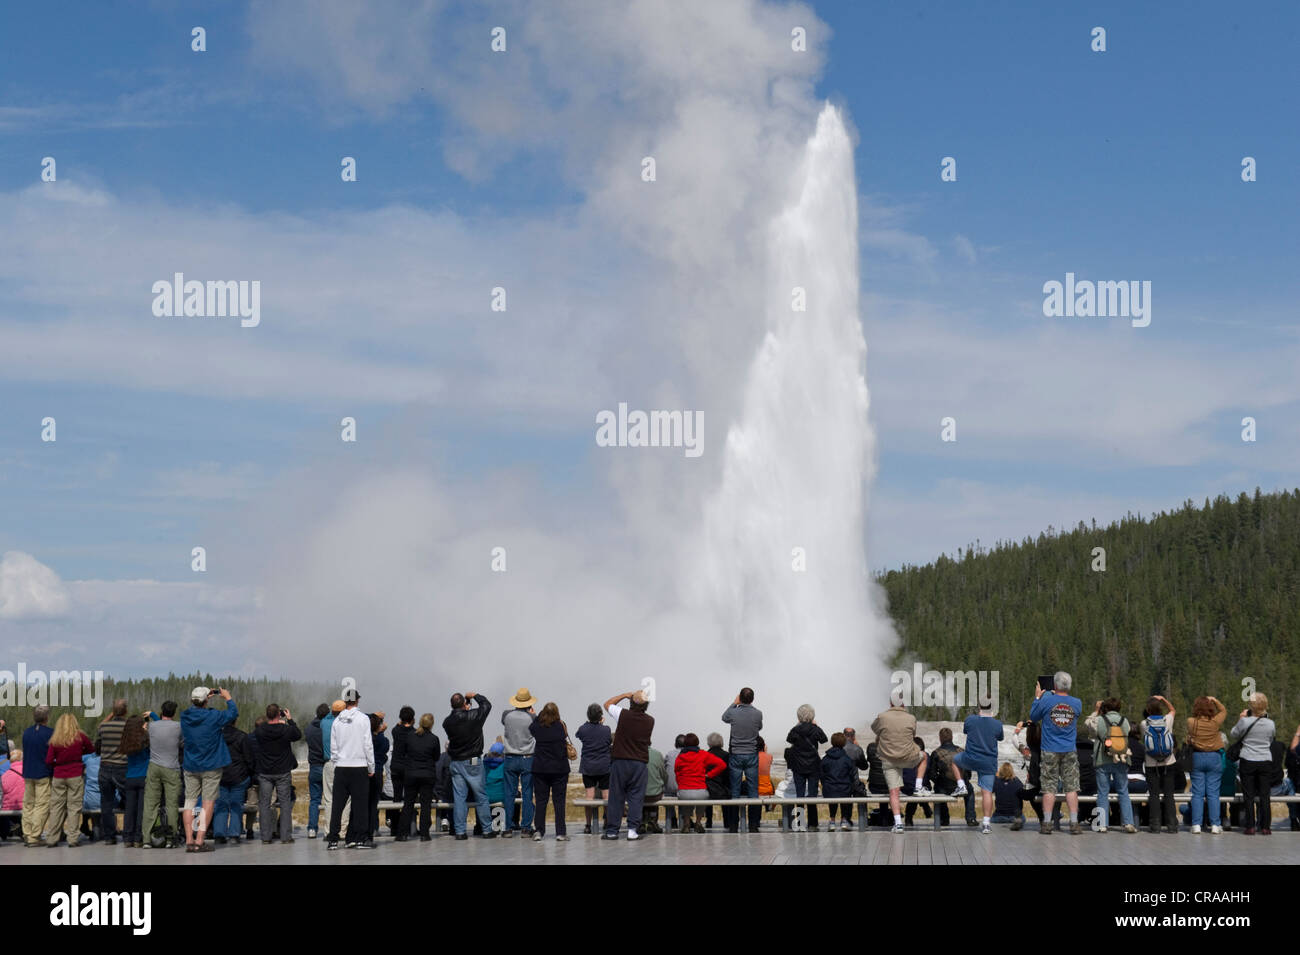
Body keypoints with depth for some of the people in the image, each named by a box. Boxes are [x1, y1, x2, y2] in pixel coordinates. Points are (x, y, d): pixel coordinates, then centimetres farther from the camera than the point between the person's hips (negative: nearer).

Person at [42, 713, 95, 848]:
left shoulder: (54, 740, -2)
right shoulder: (80, 737, -3)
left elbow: (48, 761, -3)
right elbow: (91, 749, 12)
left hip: (58, 776, 2)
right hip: (75, 776, -2)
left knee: (56, 807, 8)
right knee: (74, 806, 2)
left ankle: (51, 838, 8)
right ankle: (72, 839, -2)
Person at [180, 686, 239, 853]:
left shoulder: (185, 717, -3)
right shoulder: (213, 716, -16)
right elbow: (233, 713, -1)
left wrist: (206, 698, 24)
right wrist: (228, 698, 14)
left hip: (190, 767, 4)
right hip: (211, 767, -4)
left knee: (190, 802, 9)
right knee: (208, 803, 1)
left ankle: (189, 840, 4)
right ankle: (199, 841, -5)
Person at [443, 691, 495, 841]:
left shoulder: (447, 722, -2)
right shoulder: (473, 716, -12)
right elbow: (487, 704, 3)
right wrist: (474, 696, 20)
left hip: (456, 763, 3)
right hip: (473, 762, -3)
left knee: (459, 798, 5)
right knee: (481, 797, 5)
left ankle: (460, 831, 3)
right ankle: (487, 830, 8)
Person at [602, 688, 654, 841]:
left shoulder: (622, 715, -7)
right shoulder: (650, 721, 1)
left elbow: (607, 704, 11)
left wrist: (625, 695, 17)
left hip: (620, 761, -1)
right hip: (640, 762, 1)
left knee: (616, 796, 4)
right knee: (636, 797, 4)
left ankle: (612, 831, 6)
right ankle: (632, 829, -4)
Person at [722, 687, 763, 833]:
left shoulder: (733, 713, -9)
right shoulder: (758, 714, -7)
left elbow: (724, 718, 15)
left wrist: (734, 703, 24)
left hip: (736, 755, 0)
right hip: (752, 755, 0)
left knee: (735, 791, 5)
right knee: (753, 791, 5)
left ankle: (734, 825, 5)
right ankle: (753, 825, 3)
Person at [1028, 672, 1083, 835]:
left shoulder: (1046, 701, -10)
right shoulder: (1077, 703, -2)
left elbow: (1033, 717, 5)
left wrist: (1037, 697, 17)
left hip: (1050, 751, -1)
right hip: (1070, 751, 2)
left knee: (1049, 787, 2)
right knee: (1071, 787, 4)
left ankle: (1046, 823, 2)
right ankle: (1074, 823, 1)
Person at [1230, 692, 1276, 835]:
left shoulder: (1245, 722, -10)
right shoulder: (1271, 724, -2)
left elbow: (1233, 737, 6)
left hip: (1247, 762, -2)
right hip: (1266, 761, 2)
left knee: (1249, 796, 3)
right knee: (1265, 796, 6)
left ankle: (1250, 827, 0)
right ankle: (1265, 827, 4)